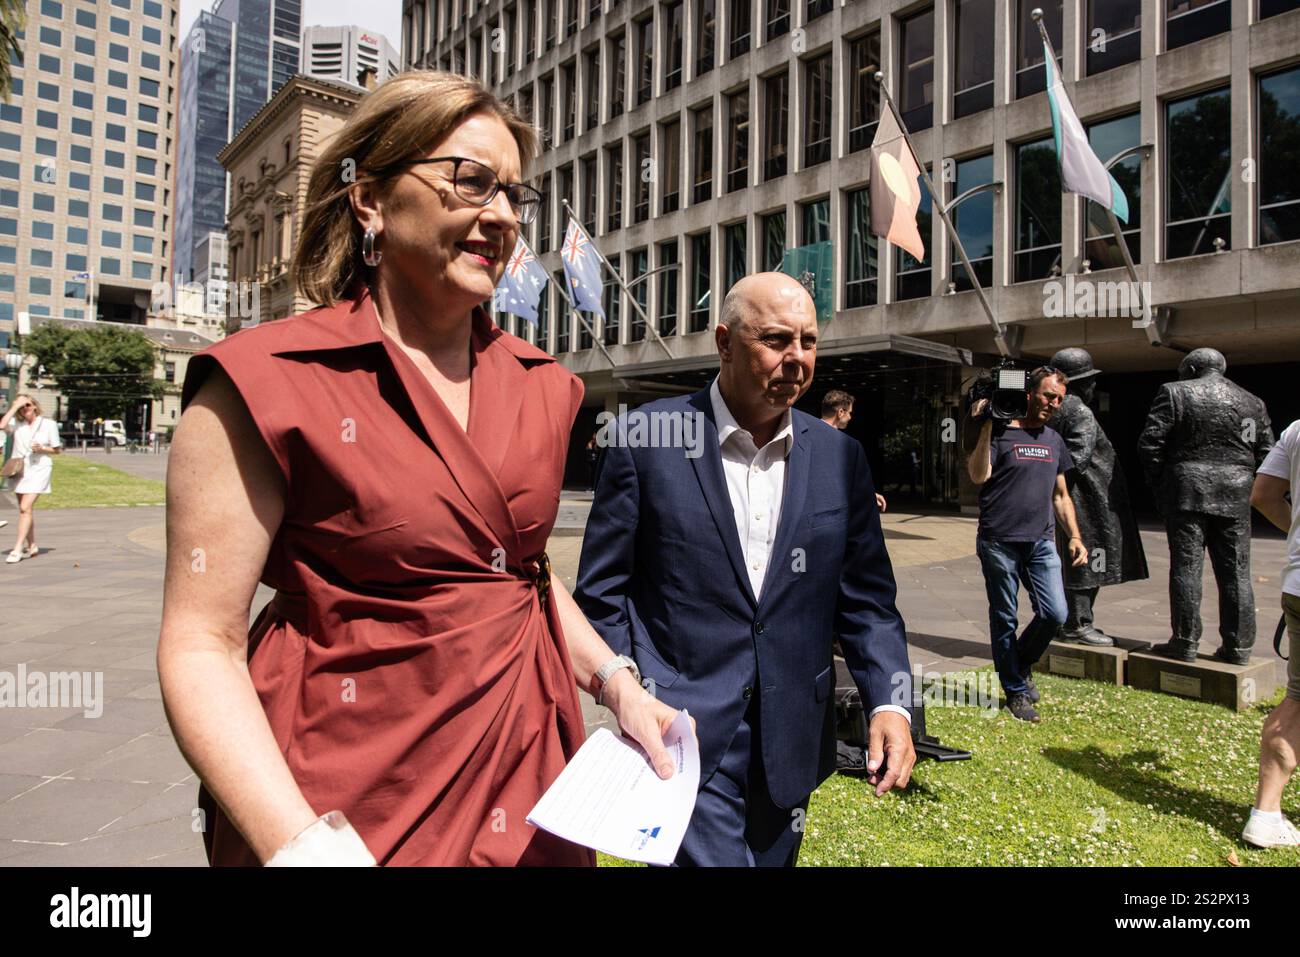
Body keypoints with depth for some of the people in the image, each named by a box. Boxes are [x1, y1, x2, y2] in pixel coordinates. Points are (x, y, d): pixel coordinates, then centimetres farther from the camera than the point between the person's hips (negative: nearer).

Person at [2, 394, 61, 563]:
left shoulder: (49, 424, 1)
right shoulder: (17, 424, 6)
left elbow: (57, 449, 6)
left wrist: (42, 449, -14)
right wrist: (15, 406, -11)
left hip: (39, 469, -4)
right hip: (19, 469, 4)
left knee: (25, 507, -15)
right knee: (24, 509, 11)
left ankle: (18, 549, -14)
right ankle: (32, 546, 24)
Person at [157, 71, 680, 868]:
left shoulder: (539, 385, 4)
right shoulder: (266, 383, -12)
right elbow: (202, 644, -13)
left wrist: (616, 684, 3)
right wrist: (302, 845, -23)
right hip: (353, 811, -5)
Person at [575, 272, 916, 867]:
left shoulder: (839, 457, 3)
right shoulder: (646, 438, -8)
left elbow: (865, 598, 5)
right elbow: (602, 590, -4)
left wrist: (890, 702, -8)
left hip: (791, 744, 4)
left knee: (770, 857, 21)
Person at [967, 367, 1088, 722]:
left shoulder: (1053, 440, 16)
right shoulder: (1000, 433, -3)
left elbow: (1060, 495, 21)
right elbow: (979, 476, -18)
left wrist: (1075, 536, 13)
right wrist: (986, 427, -19)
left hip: (1041, 542, 5)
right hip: (999, 542, -5)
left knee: (1055, 613, -4)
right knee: (1004, 618, 4)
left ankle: (1023, 664, 24)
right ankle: (1016, 690, 19)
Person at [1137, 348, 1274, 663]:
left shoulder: (1174, 392, -1)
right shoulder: (1252, 402, 12)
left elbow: (1149, 443, -6)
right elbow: (1265, 454, 10)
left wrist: (1158, 485, 4)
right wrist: (1244, 485, 17)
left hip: (1187, 491, -3)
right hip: (1235, 496, 3)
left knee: (1186, 567, 1)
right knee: (1236, 572, 8)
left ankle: (1185, 643, 3)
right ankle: (1238, 646, 13)